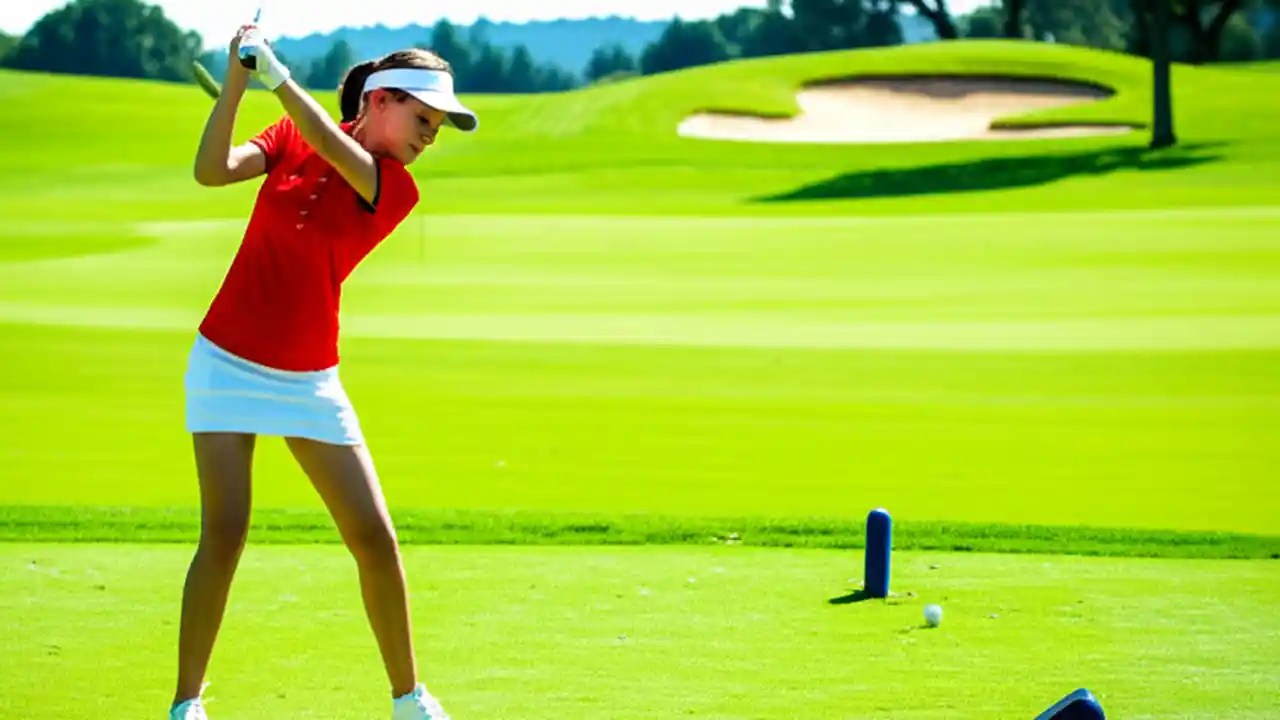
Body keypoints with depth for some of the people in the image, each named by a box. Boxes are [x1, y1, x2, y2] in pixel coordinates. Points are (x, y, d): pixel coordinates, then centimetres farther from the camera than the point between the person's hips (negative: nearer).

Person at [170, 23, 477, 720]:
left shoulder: (396, 190, -4)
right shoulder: (291, 136, 0)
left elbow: (337, 151, -22)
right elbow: (211, 171, -14)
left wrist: (276, 75, -31)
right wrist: (235, 83, -26)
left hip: (308, 379, 2)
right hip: (228, 364, -1)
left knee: (375, 538, -1)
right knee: (224, 534, -11)